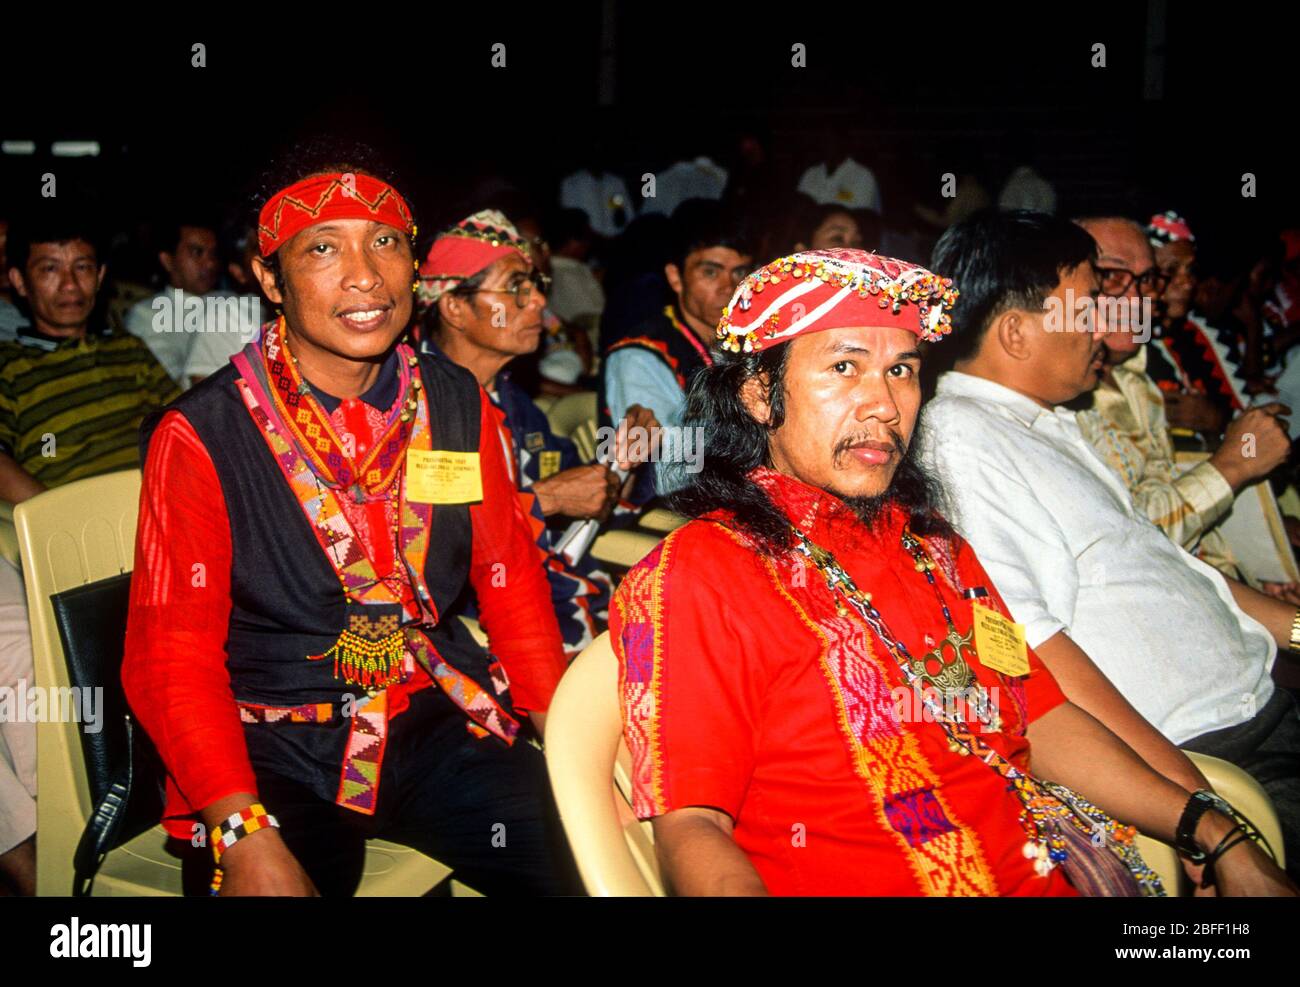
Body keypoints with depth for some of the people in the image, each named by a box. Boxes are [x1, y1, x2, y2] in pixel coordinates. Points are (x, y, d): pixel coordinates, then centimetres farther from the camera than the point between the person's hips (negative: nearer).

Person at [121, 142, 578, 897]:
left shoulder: (459, 404, 4)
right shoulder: (202, 436, -8)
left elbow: (513, 583, 9)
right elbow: (171, 658, -8)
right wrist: (246, 835, -22)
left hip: (437, 721, 3)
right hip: (272, 749, -2)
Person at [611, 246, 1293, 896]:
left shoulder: (930, 544, 16)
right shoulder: (693, 579, -7)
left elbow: (1042, 716, 18)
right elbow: (690, 824, -11)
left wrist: (1219, 837, 9)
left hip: (1053, 874, 7)